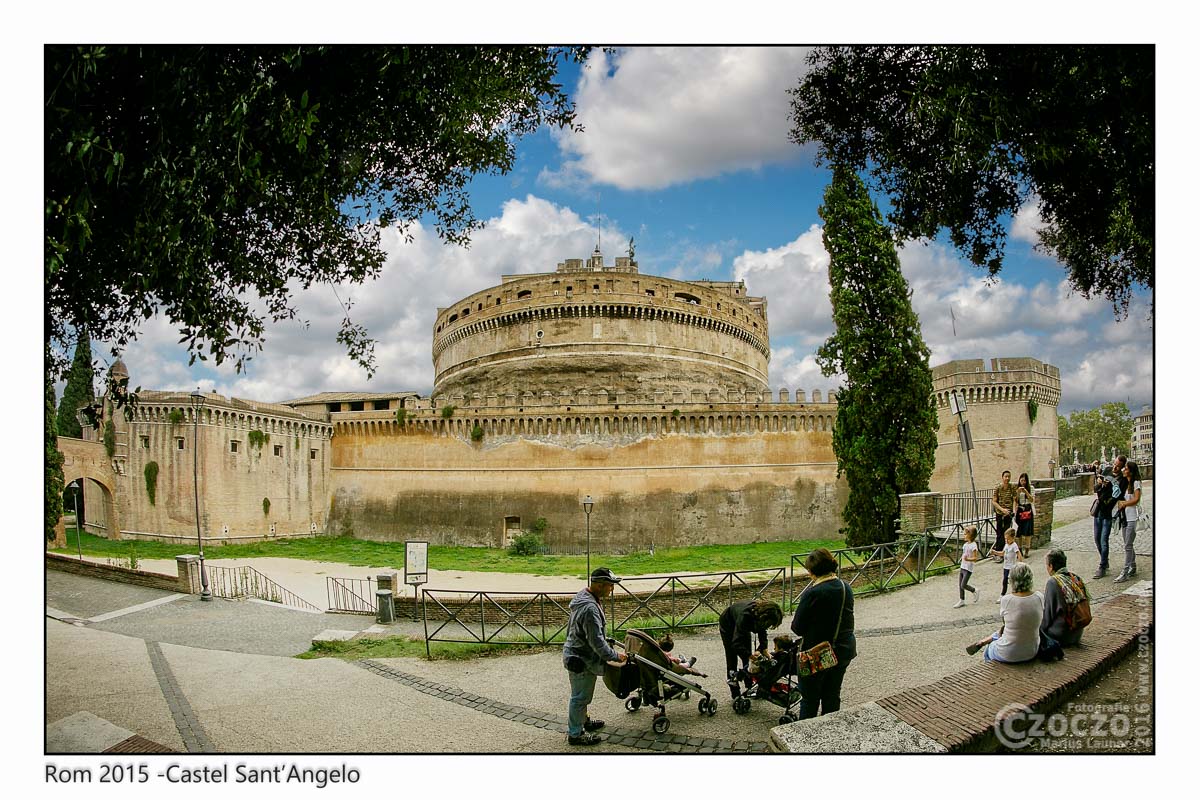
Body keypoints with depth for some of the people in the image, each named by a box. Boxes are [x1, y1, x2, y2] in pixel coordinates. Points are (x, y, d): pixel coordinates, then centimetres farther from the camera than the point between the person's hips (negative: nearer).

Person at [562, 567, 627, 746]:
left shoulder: (582, 596, 4)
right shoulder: (589, 608, -31)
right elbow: (596, 641, -28)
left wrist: (605, 641, 24)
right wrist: (615, 656, -18)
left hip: (574, 654, 10)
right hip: (581, 660, -10)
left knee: (581, 695, 26)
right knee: (580, 697, 5)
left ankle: (584, 721, 43)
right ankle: (575, 734, 19)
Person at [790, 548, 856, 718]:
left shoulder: (813, 593, -23)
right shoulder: (846, 588, -2)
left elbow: (798, 628, -17)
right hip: (844, 651, 6)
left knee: (809, 698, 9)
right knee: (833, 695, 21)